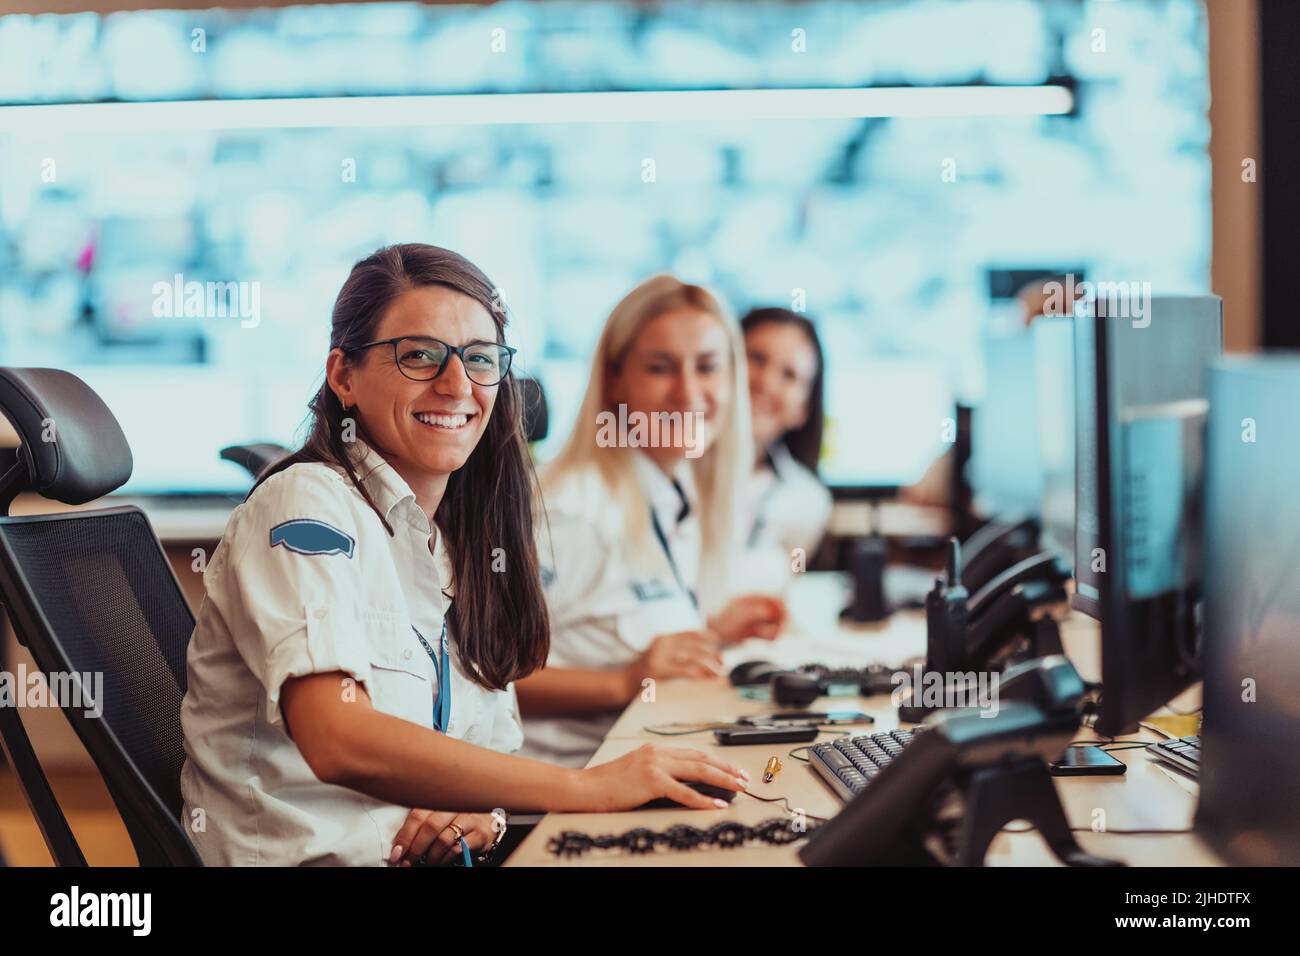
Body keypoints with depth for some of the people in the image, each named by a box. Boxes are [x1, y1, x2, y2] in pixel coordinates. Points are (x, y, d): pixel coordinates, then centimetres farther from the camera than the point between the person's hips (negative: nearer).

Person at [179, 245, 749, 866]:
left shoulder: (466, 539, 12)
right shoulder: (305, 504, -11)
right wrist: (589, 787, -28)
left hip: (435, 850, 7)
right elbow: (339, 741, -27)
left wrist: (480, 813, -9)